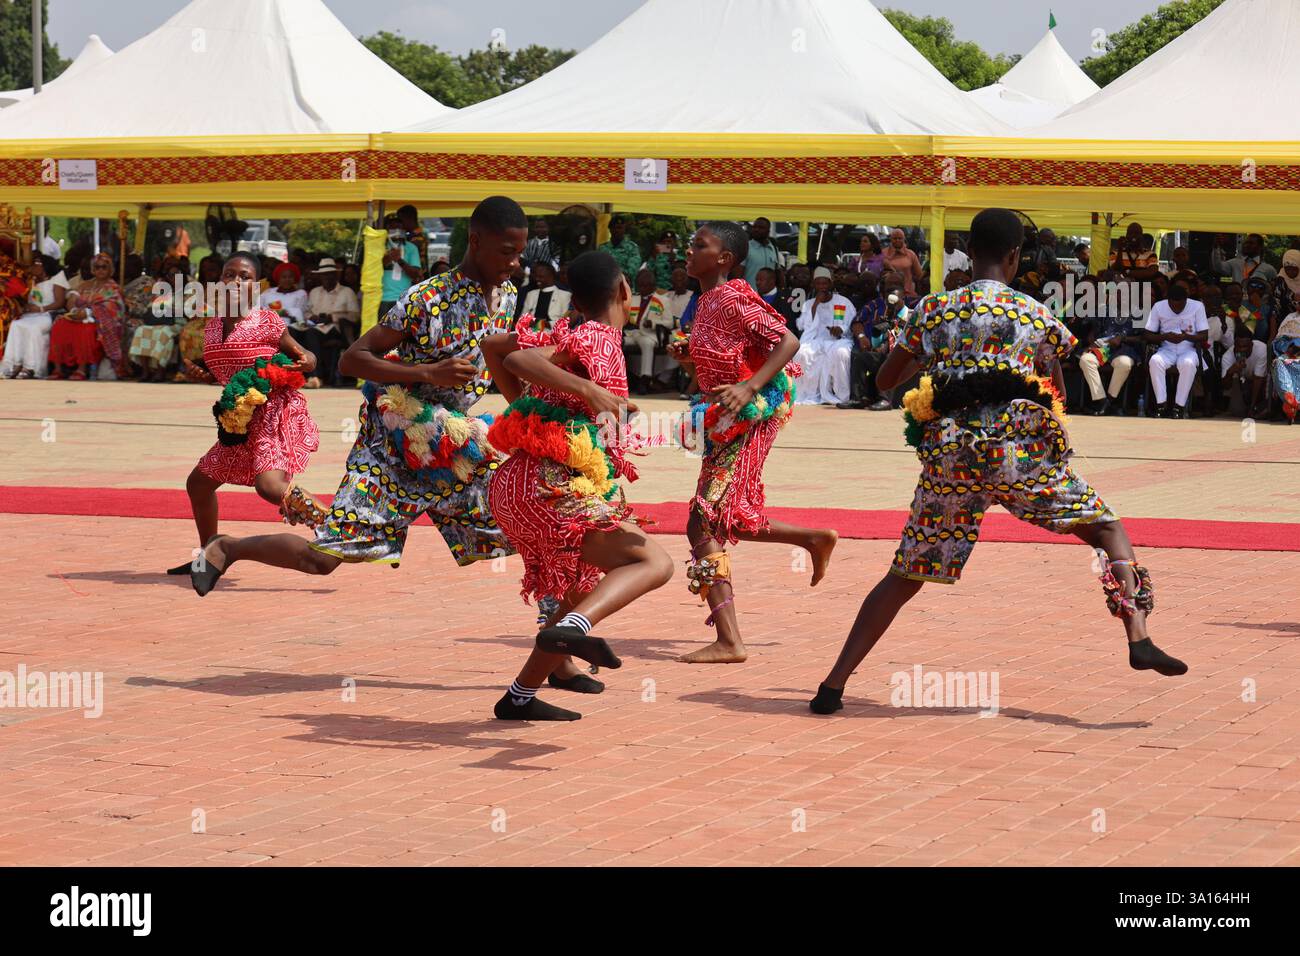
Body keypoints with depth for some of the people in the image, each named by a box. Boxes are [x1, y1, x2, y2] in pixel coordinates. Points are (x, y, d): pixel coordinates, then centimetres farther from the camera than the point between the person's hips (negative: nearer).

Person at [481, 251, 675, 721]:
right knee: (654, 562, -20)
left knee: (585, 581, 29)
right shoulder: (597, 338, -7)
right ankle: (572, 627, -43)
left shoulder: (570, 337, 17)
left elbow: (492, 346, 24)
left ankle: (521, 696, 36)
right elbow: (519, 359, -21)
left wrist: (523, 405, 24)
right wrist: (589, 390, -29)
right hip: (552, 488, -10)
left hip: (517, 487, 10)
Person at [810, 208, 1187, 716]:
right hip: (1020, 450, -2)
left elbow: (885, 378, 22)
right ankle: (1138, 638, -11)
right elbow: (1058, 393, 15)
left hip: (949, 455, 2)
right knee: (1108, 530, 11)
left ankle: (833, 685, 3)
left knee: (905, 576, 11)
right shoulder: (1038, 316, 9)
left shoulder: (932, 310, 13)